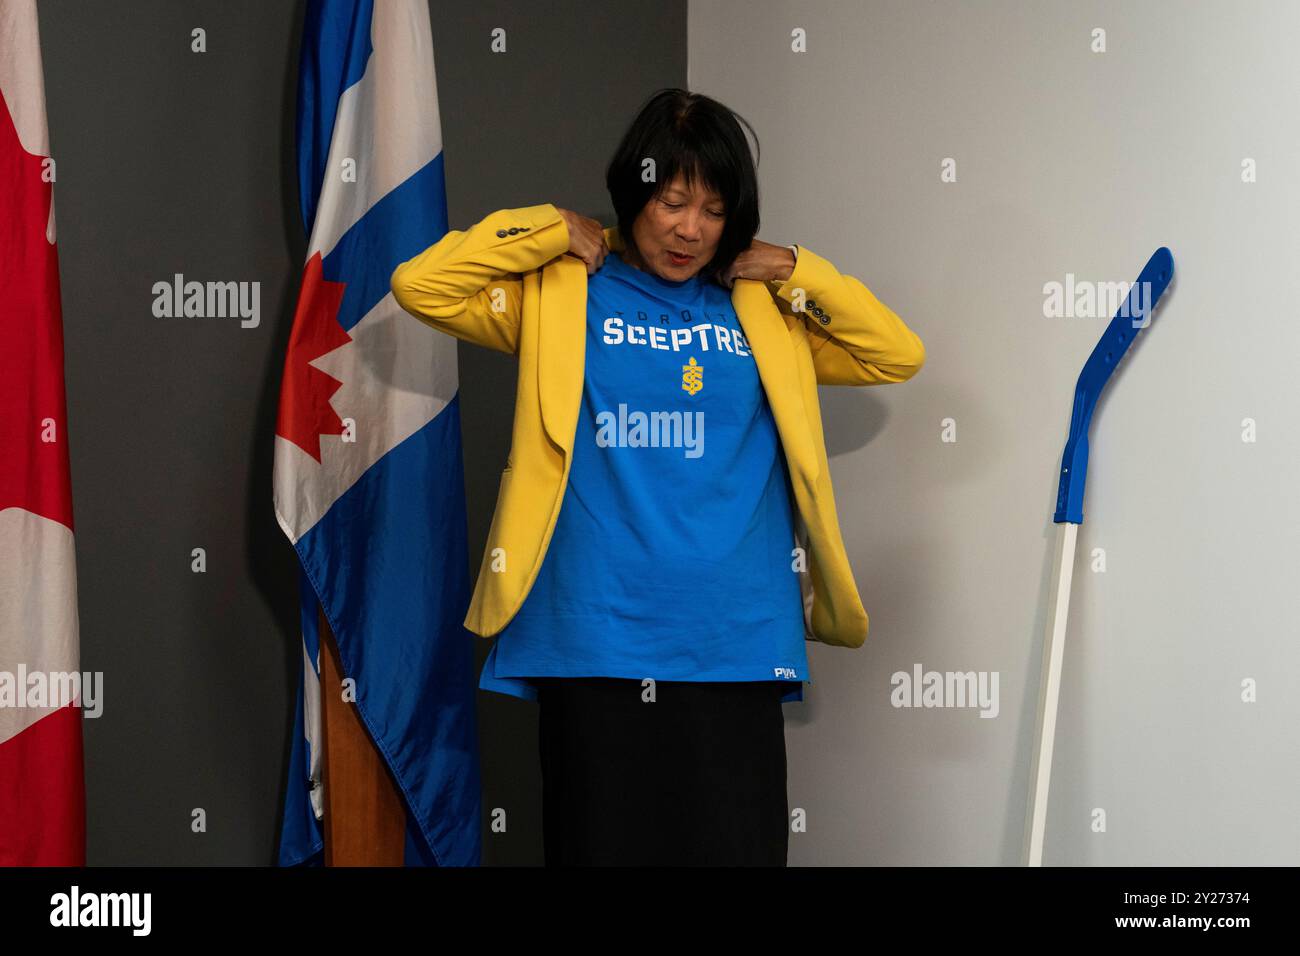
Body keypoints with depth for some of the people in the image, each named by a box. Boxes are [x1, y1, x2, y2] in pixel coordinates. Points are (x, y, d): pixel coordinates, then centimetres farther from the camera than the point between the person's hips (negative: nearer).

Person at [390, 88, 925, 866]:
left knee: (736, 849, 4)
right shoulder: (560, 293, 6)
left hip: (735, 646, 2)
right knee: (601, 846, 7)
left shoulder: (764, 310, 12)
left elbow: (898, 355, 10)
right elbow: (420, 285, -1)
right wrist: (551, 232, -1)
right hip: (593, 644, -1)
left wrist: (792, 271, 3)